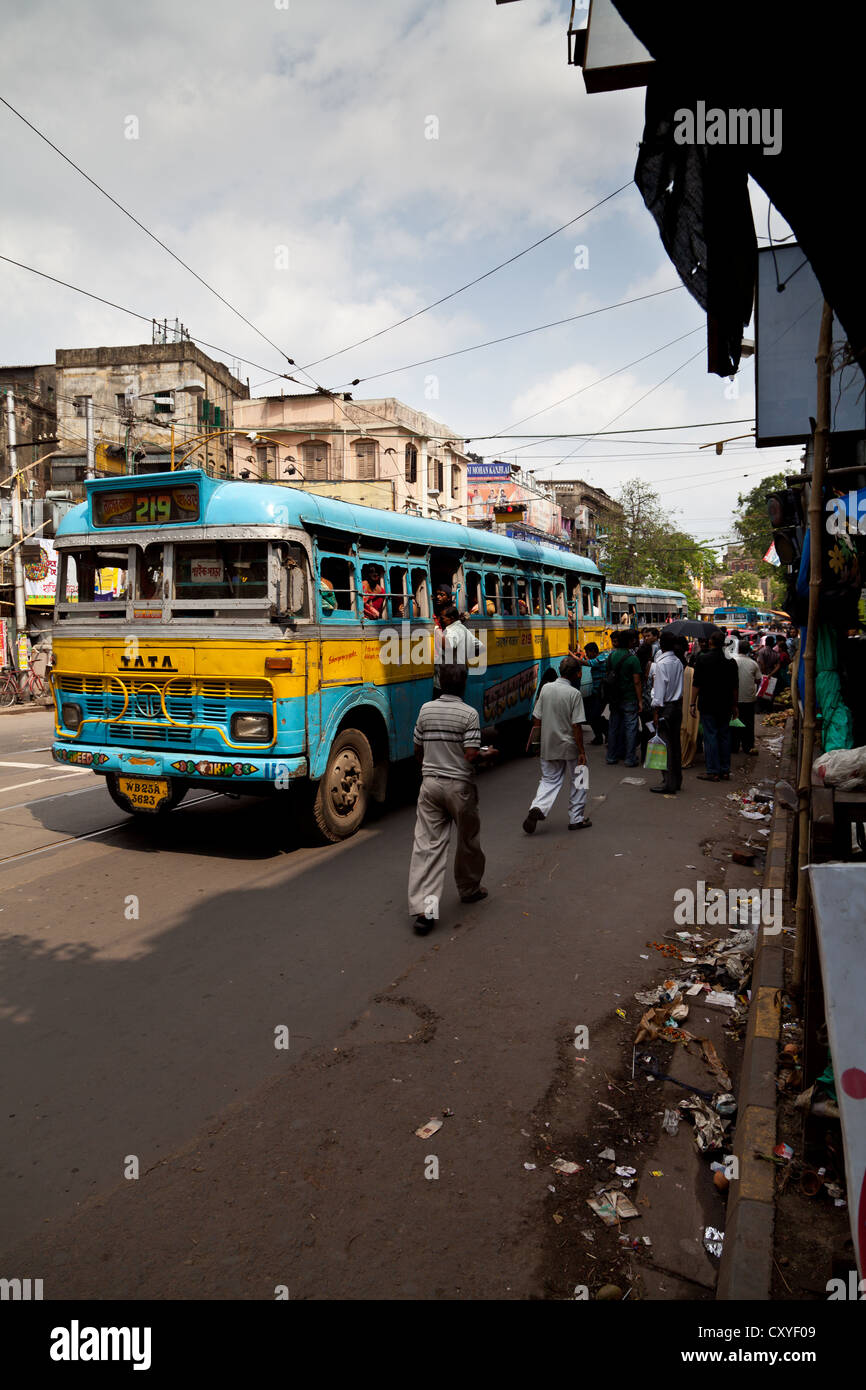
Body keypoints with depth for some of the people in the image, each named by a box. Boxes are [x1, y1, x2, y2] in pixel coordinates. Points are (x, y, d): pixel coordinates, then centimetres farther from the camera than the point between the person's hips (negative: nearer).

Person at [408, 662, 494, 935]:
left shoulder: (426, 709, 3)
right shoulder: (469, 713, -11)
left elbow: (417, 750, 9)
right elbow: (471, 755, -17)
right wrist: (487, 755, 4)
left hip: (430, 783, 3)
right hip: (459, 785, -3)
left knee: (427, 844, -1)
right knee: (468, 841, 18)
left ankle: (423, 907, -11)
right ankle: (469, 889, 36)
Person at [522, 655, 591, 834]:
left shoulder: (545, 688, -1)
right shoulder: (574, 693, -16)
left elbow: (537, 719, 4)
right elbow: (576, 725, -17)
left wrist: (539, 743, 16)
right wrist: (582, 751, -10)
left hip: (548, 746, 4)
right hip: (569, 747, -4)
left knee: (549, 780, 15)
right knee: (577, 782, 14)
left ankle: (538, 808, -9)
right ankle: (576, 819, 20)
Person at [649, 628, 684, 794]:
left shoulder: (661, 663, -15)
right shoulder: (678, 662, 8)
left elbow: (660, 689, -16)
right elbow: (680, 687, 12)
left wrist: (656, 712, -13)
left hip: (665, 707, -8)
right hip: (678, 705, 8)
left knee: (665, 744, -3)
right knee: (675, 743, 13)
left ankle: (668, 782, -1)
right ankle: (677, 780, 20)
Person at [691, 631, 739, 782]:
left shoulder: (703, 659, -8)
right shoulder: (731, 661, 4)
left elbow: (696, 684, -9)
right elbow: (735, 686, 8)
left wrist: (693, 703, -3)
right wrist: (734, 705, 17)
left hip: (707, 704, -4)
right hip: (725, 706, 4)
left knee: (710, 736, -2)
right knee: (724, 736, 11)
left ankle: (713, 772, -2)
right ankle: (725, 771, 15)